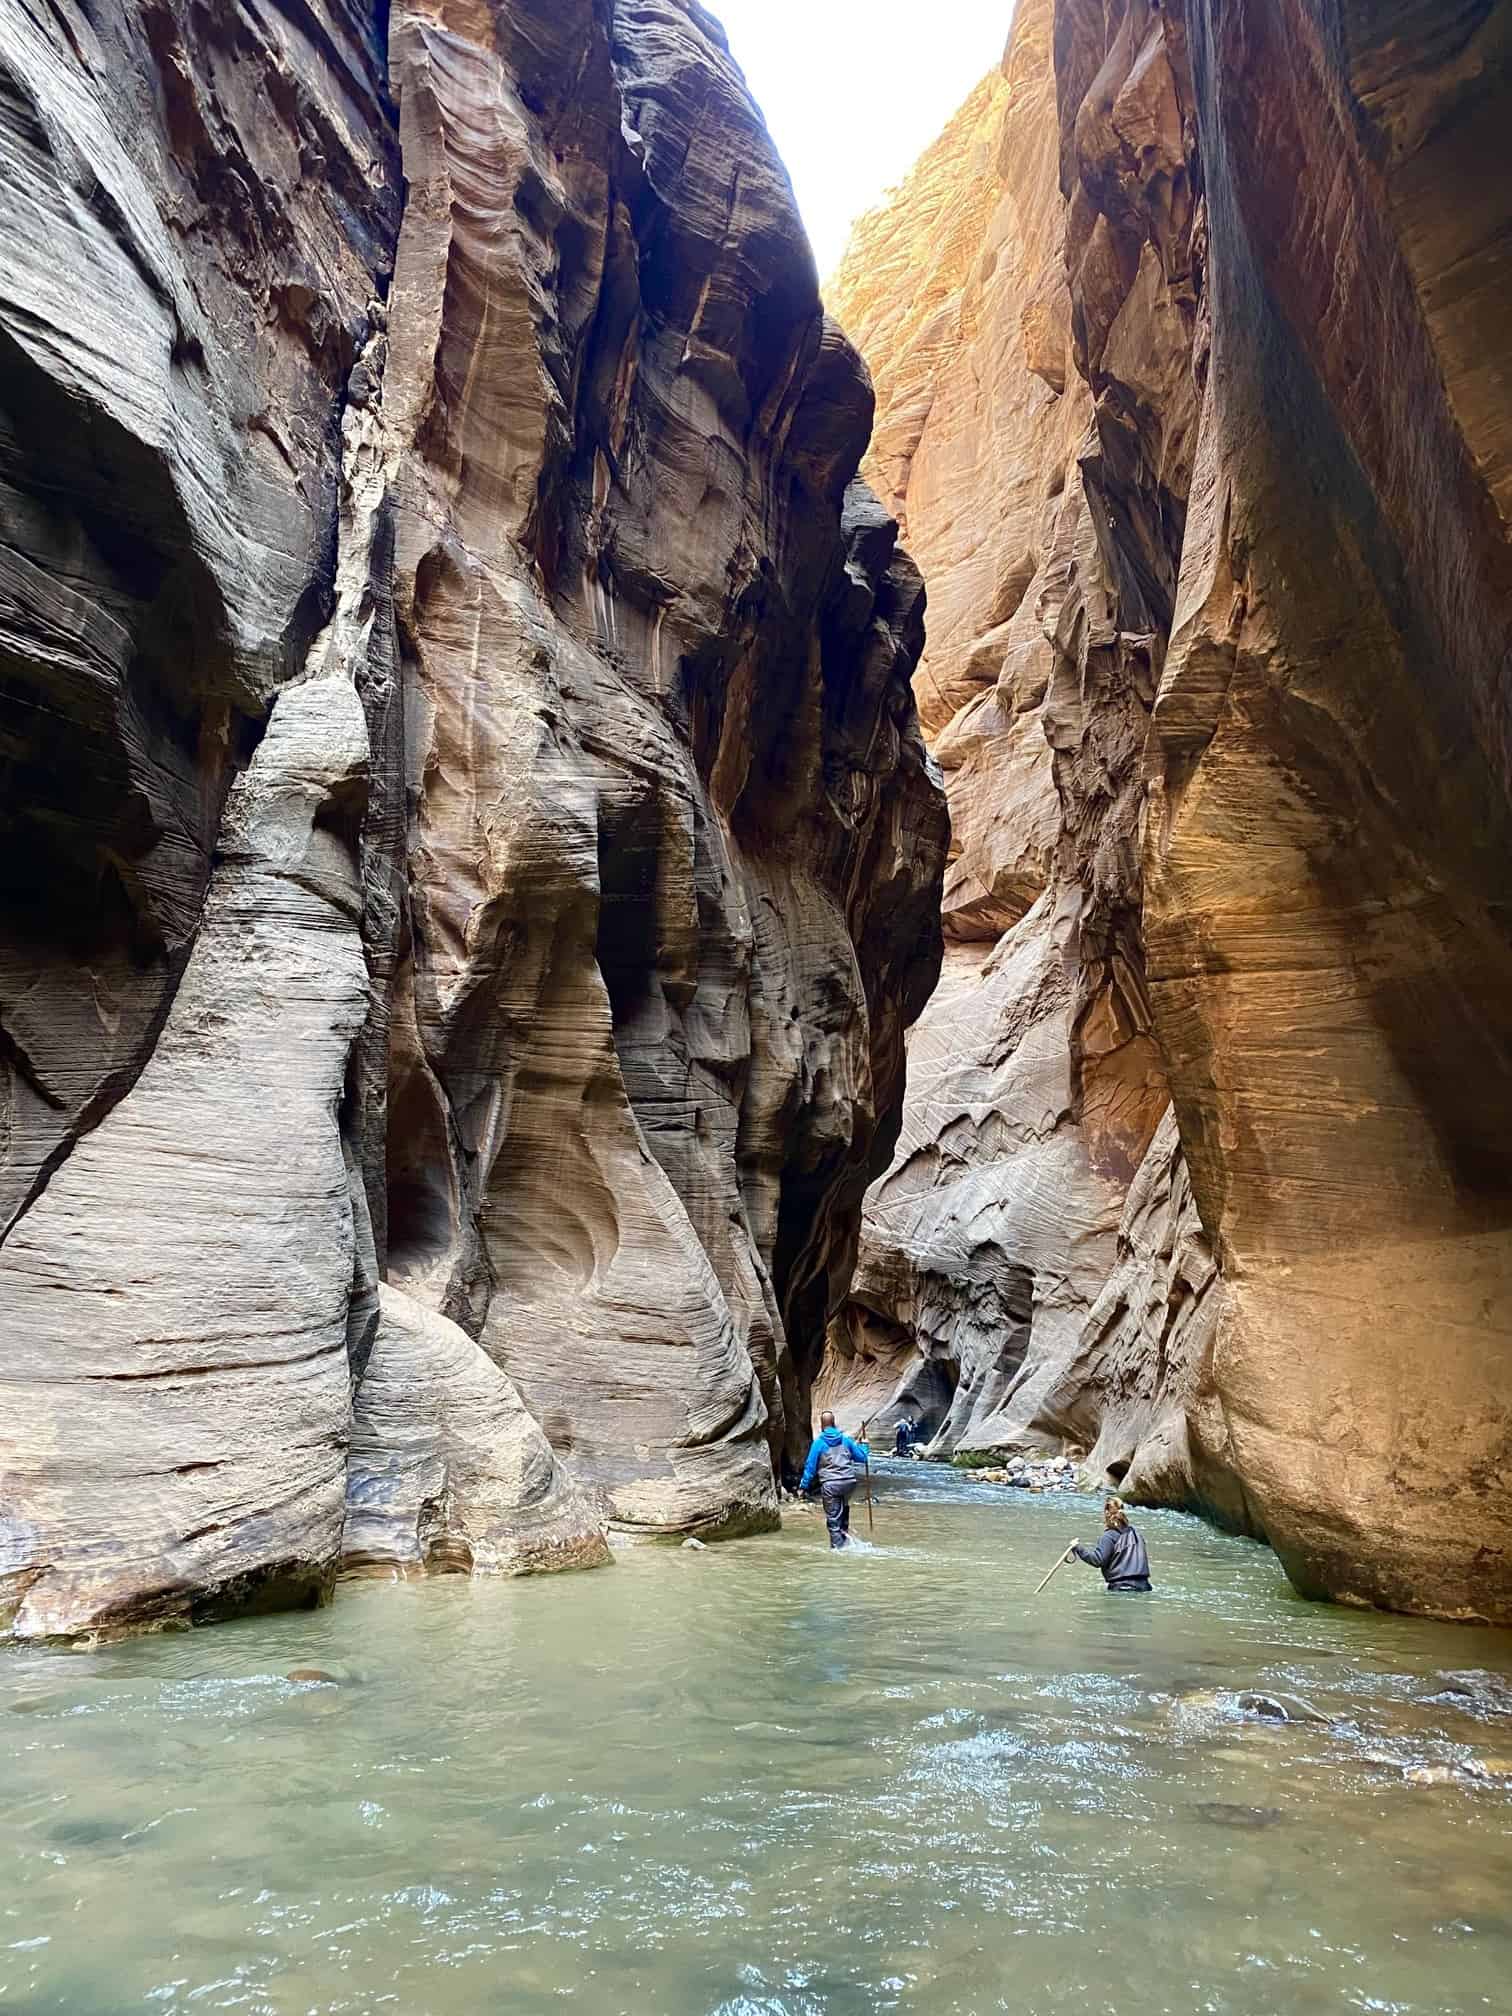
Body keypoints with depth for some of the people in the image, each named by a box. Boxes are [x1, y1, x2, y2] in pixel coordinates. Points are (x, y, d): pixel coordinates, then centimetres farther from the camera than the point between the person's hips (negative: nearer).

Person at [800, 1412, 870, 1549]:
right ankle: (845, 1530, 27)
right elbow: (862, 1458, 14)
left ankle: (838, 1547, 8)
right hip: (849, 1481, 3)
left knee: (833, 1519, 6)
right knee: (844, 1506, 34)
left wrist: (803, 1486, 3)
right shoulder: (845, 1439, 7)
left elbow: (810, 1465, -3)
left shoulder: (819, 1442, -1)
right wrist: (863, 1445, 34)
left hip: (830, 1485, -3)